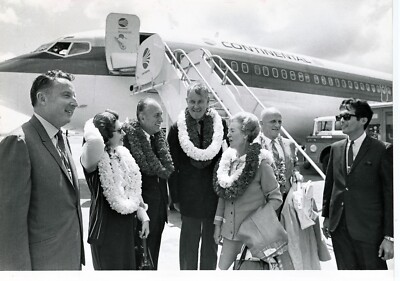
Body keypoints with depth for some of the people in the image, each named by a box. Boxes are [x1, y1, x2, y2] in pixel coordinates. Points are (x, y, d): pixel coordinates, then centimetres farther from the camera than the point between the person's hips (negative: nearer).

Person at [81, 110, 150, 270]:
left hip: (129, 226, 7)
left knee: (131, 265, 21)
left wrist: (143, 216, 6)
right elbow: (95, 141, -45)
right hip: (107, 230, -7)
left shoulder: (122, 154, 2)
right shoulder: (93, 160, -20)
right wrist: (90, 124, -23)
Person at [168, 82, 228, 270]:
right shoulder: (177, 129, -3)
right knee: (189, 241, 10)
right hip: (189, 196, -1)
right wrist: (175, 197, -1)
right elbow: (172, 166, 0)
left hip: (215, 193, 1)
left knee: (211, 240, 15)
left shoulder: (220, 125, -2)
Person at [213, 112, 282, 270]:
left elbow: (276, 198, -9)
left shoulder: (260, 163, -16)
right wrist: (218, 223, 8)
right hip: (230, 229, 5)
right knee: (223, 267, 11)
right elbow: (223, 195, 7)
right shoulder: (228, 159, 0)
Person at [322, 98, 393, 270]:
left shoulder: (382, 150, -8)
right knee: (345, 269, 15)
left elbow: (390, 194, -8)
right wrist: (326, 216, 11)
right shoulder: (336, 148, 6)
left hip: (368, 230, -4)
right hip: (338, 228, 4)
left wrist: (389, 237, -10)